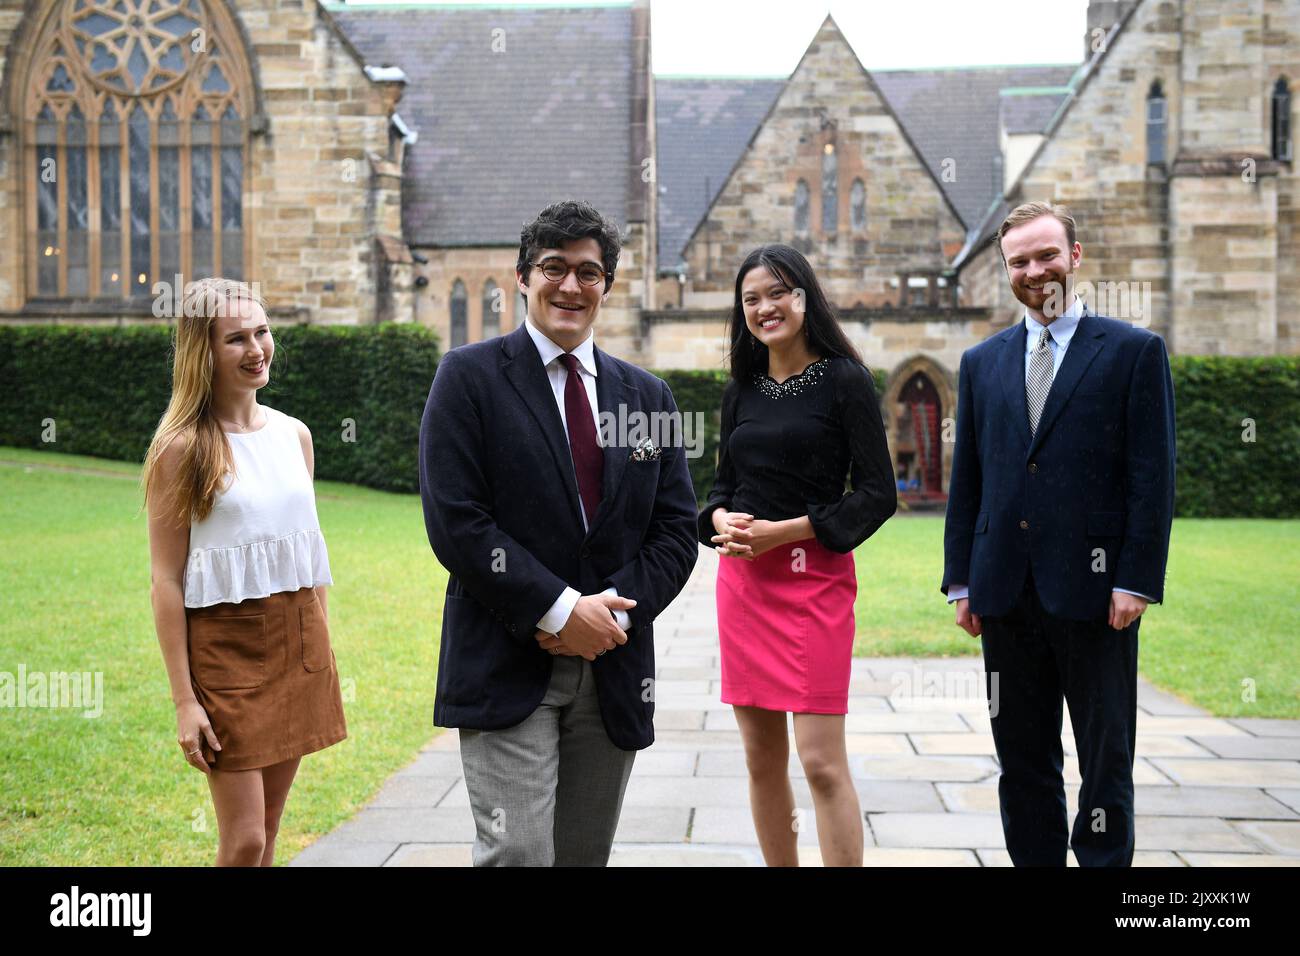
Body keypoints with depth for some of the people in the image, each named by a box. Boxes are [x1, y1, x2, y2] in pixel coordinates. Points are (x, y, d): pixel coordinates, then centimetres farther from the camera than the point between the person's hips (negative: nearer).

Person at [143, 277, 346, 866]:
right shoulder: (182, 449, -8)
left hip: (298, 645, 5)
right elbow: (167, 581, -9)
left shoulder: (294, 435, 8)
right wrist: (184, 700, -12)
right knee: (243, 843, -4)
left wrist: (319, 656, 13)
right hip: (226, 646, -5)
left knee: (267, 833, 11)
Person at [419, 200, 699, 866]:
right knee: (518, 854, -11)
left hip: (613, 672, 5)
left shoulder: (648, 395, 13)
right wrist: (560, 611, -14)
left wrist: (616, 610, -9)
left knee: (585, 855, 11)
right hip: (507, 669, -4)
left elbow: (675, 530, 9)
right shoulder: (470, 377, -1)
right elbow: (455, 521, -10)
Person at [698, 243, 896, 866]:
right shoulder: (741, 390, 12)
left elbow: (877, 495, -7)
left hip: (815, 579, -5)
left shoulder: (845, 382, -4)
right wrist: (719, 517, -4)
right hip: (742, 579, 6)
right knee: (762, 757, 9)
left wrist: (784, 530, -14)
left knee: (821, 761, -9)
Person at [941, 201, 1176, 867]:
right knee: (1022, 755, 11)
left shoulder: (1134, 351, 1)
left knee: (1105, 755, 5)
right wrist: (961, 580, 6)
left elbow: (1152, 478, -4)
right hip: (1006, 589, 4)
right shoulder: (982, 362, 12)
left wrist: (1137, 580, -11)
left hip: (1093, 589, -4)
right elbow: (966, 481, 12)